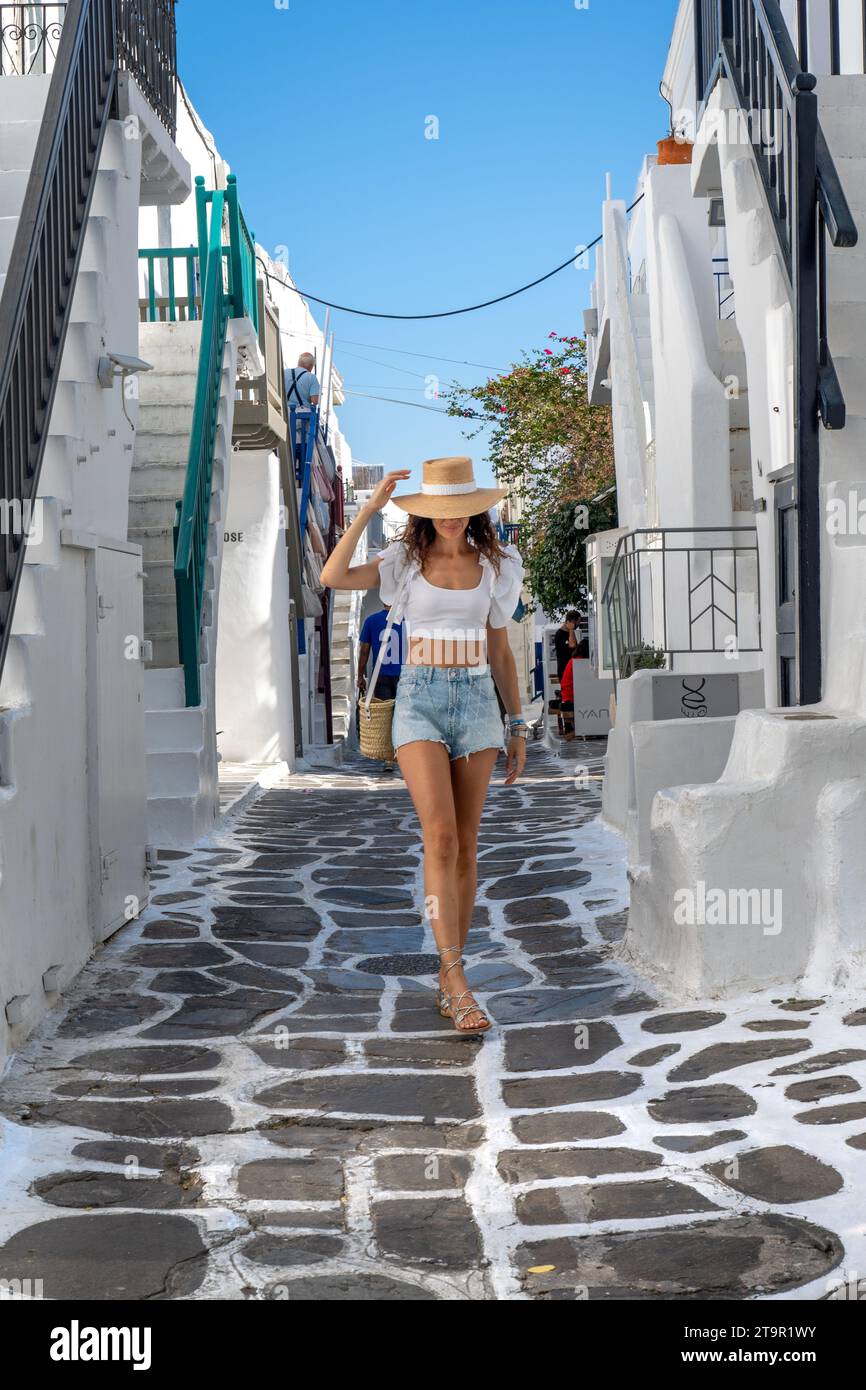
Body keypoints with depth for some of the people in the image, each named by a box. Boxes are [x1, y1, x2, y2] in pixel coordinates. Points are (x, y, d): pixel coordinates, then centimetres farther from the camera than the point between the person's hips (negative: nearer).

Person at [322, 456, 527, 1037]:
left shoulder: (496, 566, 9)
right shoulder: (405, 561, 3)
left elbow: (500, 651, 14)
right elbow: (333, 577, -13)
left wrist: (518, 726, 12)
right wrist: (370, 509, -12)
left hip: (477, 702, 3)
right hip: (420, 702, -3)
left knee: (466, 846, 3)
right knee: (440, 836, -18)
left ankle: (447, 981, 13)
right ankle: (460, 983, -20)